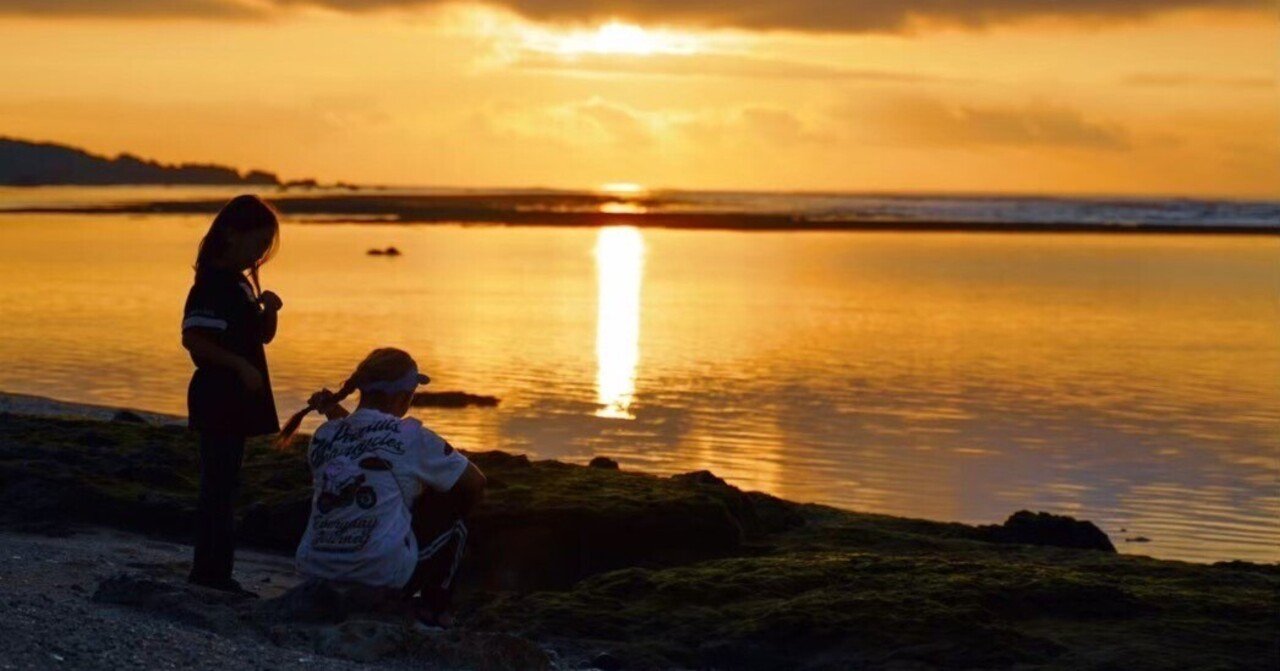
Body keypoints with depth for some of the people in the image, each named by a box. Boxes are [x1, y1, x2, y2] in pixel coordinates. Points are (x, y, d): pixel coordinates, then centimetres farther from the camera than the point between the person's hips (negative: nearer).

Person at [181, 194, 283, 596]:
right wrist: (239, 364, -26)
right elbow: (192, 338, -24)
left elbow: (263, 335, 22)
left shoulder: (242, 282, 16)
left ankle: (208, 571, 17)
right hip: (218, 398, -10)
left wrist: (269, 309, 1)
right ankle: (214, 572, -5)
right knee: (219, 486, -8)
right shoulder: (212, 284, -14)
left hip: (237, 399, 10)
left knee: (220, 487, 12)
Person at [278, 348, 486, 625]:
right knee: (452, 524, 21)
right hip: (383, 575, -6)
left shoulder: (324, 436, 7)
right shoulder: (409, 436, -5)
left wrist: (335, 413, 28)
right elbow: (475, 483, 7)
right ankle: (434, 607, 17)